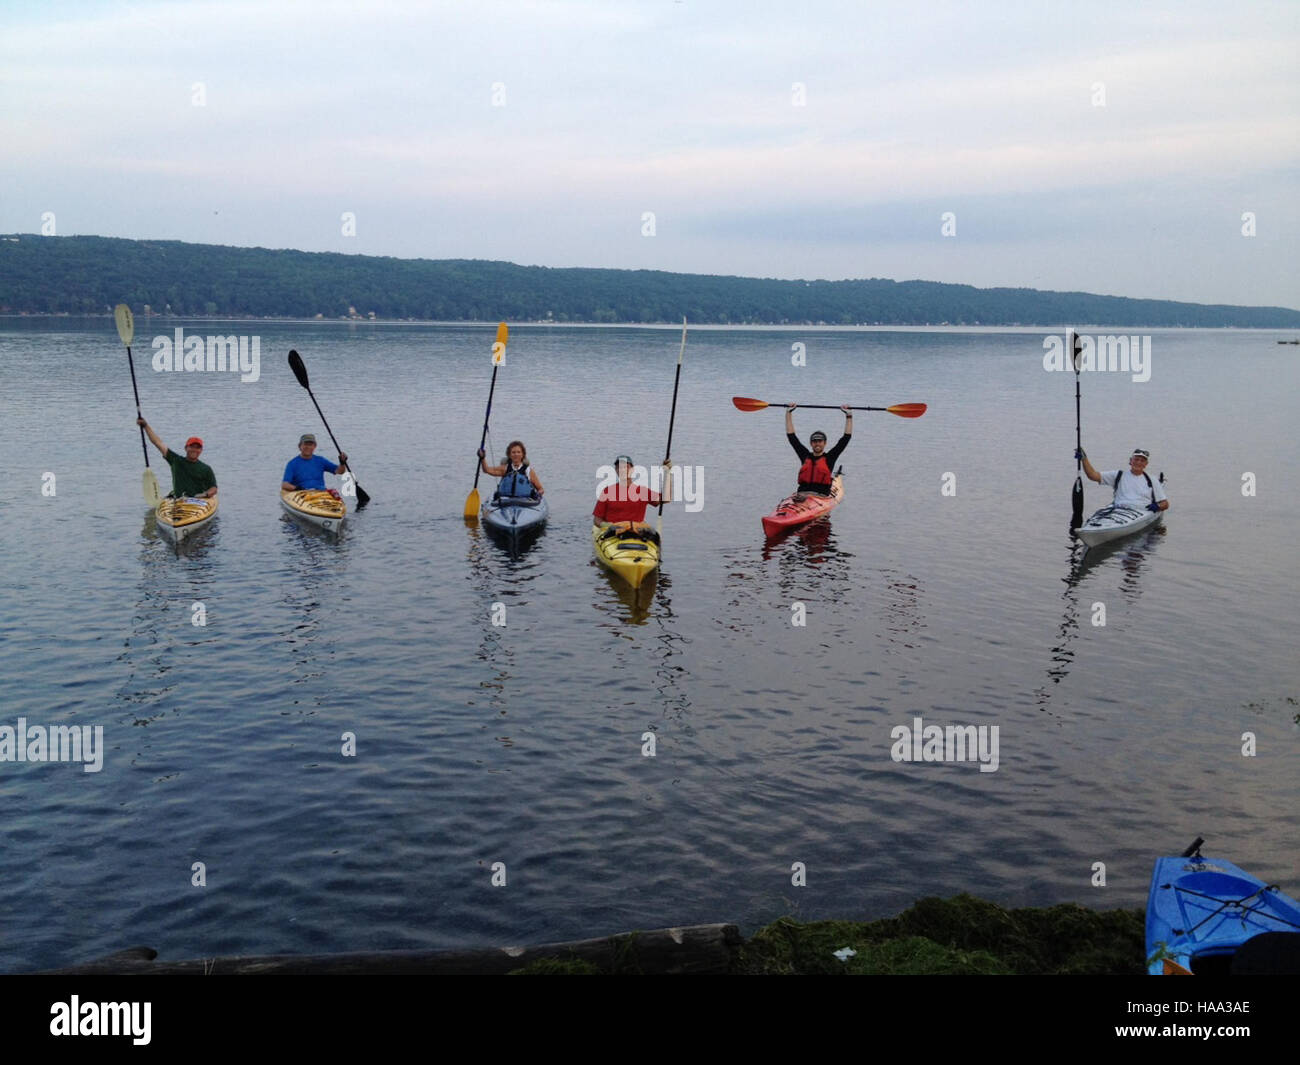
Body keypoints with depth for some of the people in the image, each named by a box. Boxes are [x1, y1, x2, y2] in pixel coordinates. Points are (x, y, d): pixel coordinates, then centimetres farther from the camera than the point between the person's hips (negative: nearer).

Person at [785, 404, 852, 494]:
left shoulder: (829, 457, 13)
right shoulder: (805, 456, 19)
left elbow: (846, 437, 13)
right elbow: (791, 436, 23)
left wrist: (849, 415, 13)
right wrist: (789, 412, 24)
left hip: (822, 496, -2)